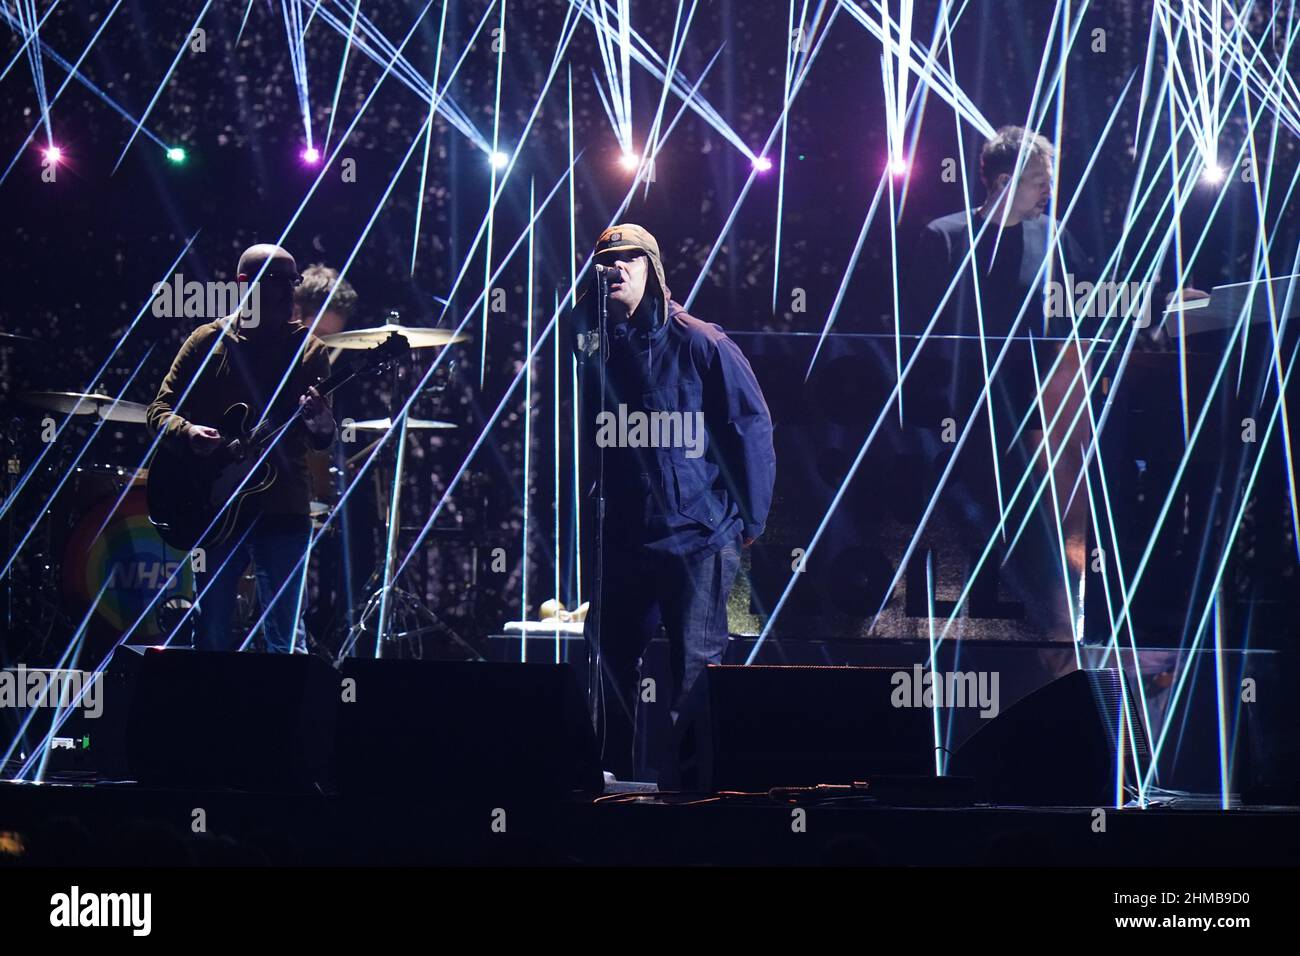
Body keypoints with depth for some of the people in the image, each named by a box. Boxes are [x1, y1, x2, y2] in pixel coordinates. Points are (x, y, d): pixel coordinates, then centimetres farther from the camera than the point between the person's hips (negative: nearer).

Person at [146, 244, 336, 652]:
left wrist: (319, 421, -25)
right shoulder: (208, 341, 6)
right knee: (212, 637, 6)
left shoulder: (307, 350, 5)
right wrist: (188, 433, -15)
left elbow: (324, 439, -1)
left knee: (283, 640, -5)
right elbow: (160, 410, 6)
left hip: (282, 512, -1)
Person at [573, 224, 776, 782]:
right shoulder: (593, 345, 7)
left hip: (698, 536, -4)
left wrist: (749, 519, -3)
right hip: (622, 538, 5)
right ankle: (616, 774, 21)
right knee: (610, 656, 9)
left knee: (697, 664, -4)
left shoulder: (699, 345, -4)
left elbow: (751, 427, -3)